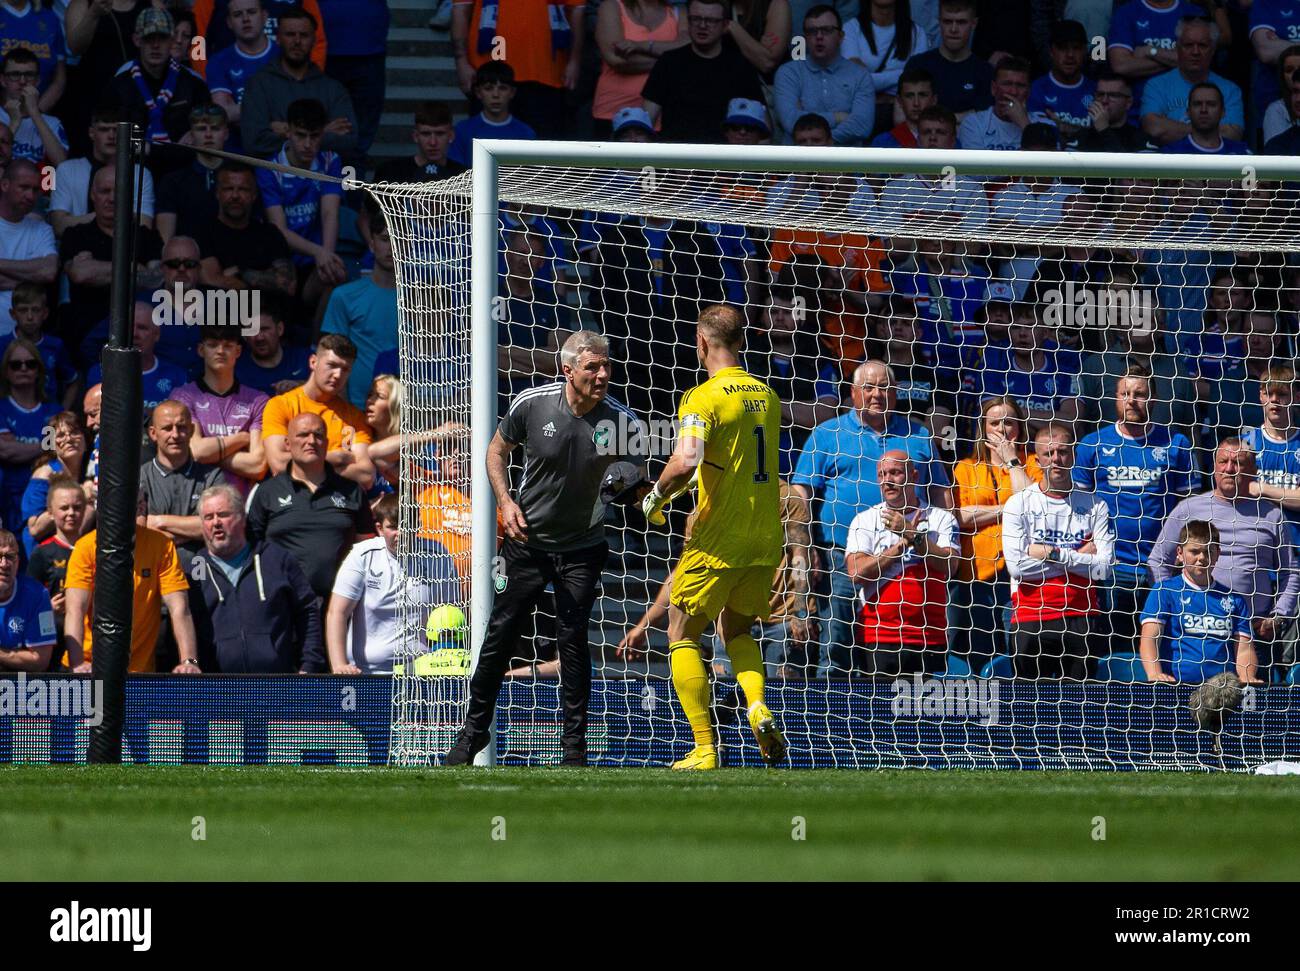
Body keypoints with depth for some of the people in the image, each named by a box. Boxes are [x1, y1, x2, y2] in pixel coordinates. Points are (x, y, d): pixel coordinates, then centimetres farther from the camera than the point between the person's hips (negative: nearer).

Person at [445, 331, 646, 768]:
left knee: (573, 641, -8)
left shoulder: (621, 420, -15)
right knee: (499, 637, 5)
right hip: (527, 540, 1)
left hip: (581, 548, -1)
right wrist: (506, 501, -8)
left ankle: (575, 743, 2)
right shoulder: (532, 404, -14)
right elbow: (497, 449, 4)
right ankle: (474, 731, 22)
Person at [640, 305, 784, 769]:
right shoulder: (766, 396, 9)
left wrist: (657, 496, -10)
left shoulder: (703, 398, -13)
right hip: (766, 539, 6)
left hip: (718, 540, -6)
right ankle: (758, 708, -3)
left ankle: (704, 749, -2)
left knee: (683, 636, 7)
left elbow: (687, 461, -28)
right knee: (736, 629, 24)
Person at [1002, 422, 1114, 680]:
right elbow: (1017, 566, -10)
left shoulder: (1094, 505, 6)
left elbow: (1103, 569, -4)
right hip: (1030, 618, -1)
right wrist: (1079, 556, -5)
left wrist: (1052, 553, -10)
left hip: (1080, 617, 1)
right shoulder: (1019, 504, 3)